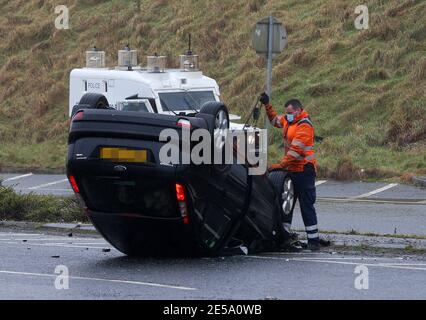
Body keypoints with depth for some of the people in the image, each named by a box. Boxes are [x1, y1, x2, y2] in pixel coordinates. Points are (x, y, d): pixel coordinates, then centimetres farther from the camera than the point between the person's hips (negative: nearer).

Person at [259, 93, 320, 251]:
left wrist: (281, 165, -25)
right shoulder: (289, 121, 12)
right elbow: (275, 120, 34)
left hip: (303, 170, -10)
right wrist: (267, 105, 21)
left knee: (306, 205, -9)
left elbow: (296, 150, -24)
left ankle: (314, 240, -8)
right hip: (292, 170, 10)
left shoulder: (304, 126, -16)